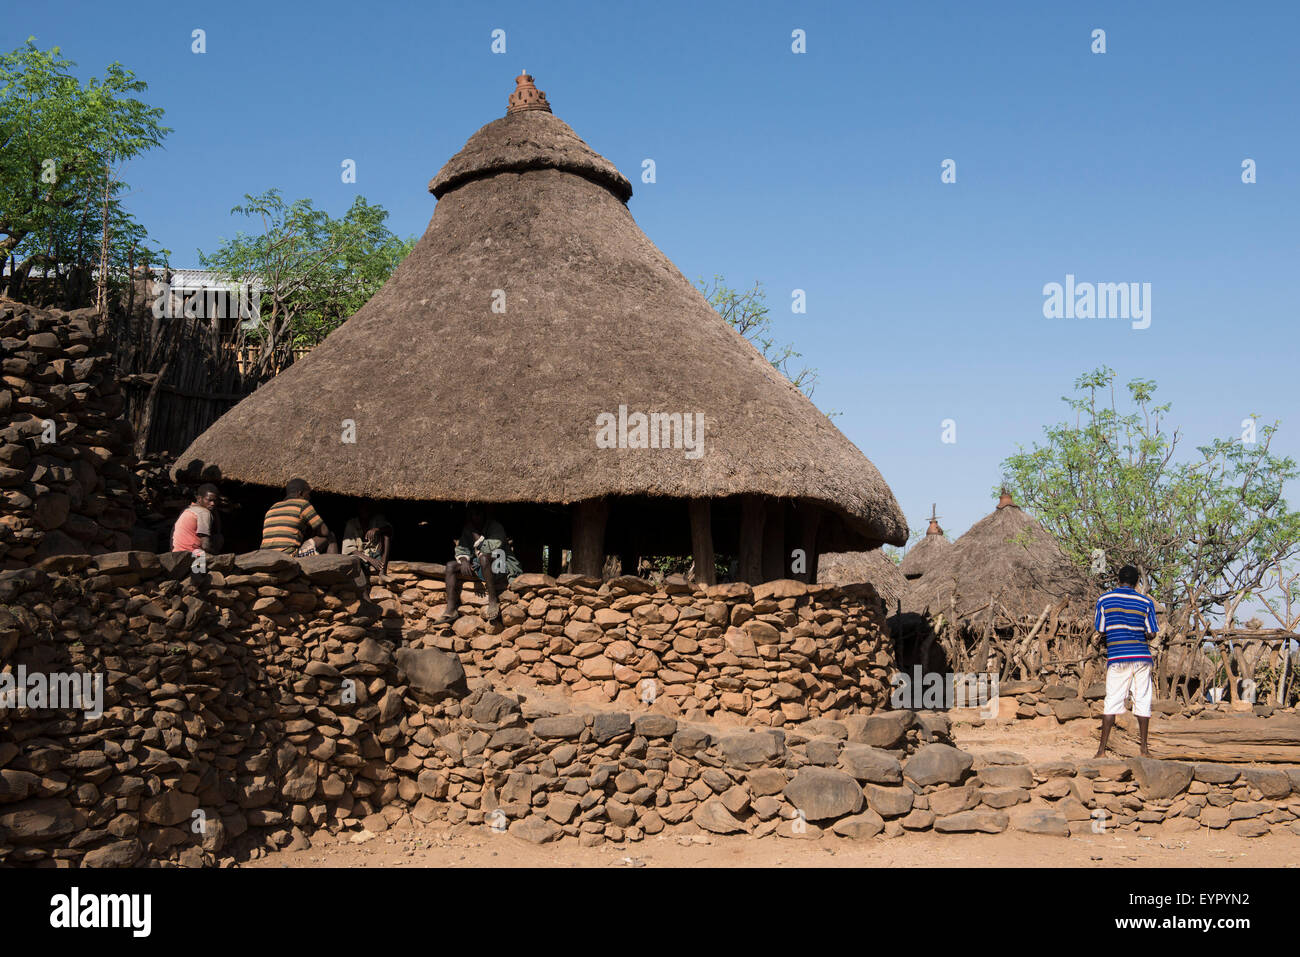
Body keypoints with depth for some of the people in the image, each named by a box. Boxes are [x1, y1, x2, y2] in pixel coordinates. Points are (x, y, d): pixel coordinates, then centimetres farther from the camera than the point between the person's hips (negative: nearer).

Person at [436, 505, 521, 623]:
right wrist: (464, 561, -16)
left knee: (483, 557, -38)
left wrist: (475, 534, -21)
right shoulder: (467, 529, 9)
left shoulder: (495, 526, -14)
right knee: (451, 567, -4)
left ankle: (493, 601, -34)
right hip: (480, 569, 8)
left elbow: (492, 547, -28)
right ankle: (451, 610, -13)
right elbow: (461, 548, 6)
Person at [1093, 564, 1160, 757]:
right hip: (1142, 657, 1)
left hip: (1116, 657, -1)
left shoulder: (1104, 600, 1)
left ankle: (1102, 749, -1)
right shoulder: (1146, 602, 2)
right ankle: (1144, 749, 8)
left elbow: (1100, 631, 1)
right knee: (1142, 701, 7)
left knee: (1112, 702, 2)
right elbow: (1151, 634, 1)